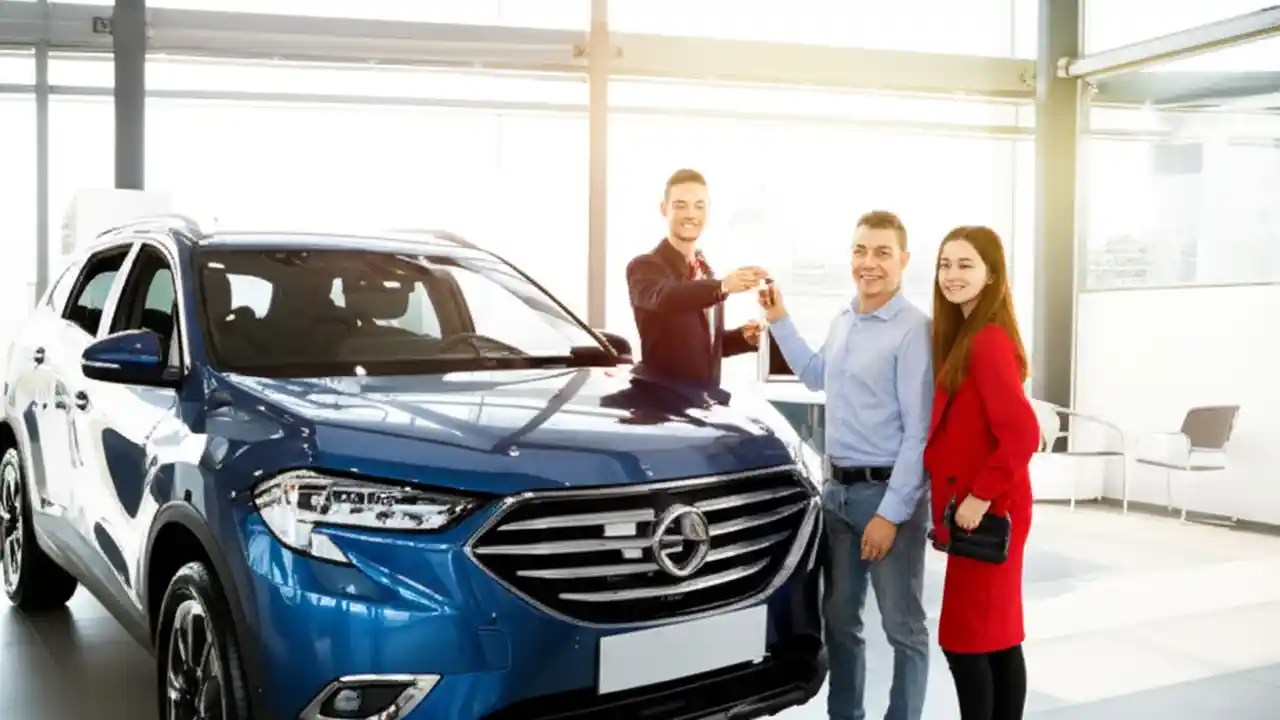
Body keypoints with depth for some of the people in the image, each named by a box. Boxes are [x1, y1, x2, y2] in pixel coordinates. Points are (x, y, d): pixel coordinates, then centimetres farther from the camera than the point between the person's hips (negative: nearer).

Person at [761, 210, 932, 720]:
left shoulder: (913, 330, -16)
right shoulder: (842, 322, 9)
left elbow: (919, 432, -17)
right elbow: (816, 376, 29)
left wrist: (891, 512, -19)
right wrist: (779, 321, 20)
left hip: (887, 492, -8)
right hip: (837, 489, 8)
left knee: (903, 627, 5)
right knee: (839, 621, 17)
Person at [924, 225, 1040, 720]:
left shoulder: (987, 342, -18)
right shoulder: (964, 336, 12)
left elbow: (1022, 434, -25)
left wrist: (982, 495, -20)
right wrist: (973, 497, 10)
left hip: (985, 511, -9)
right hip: (979, 510, 9)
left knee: (965, 640, 0)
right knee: (998, 635, 15)